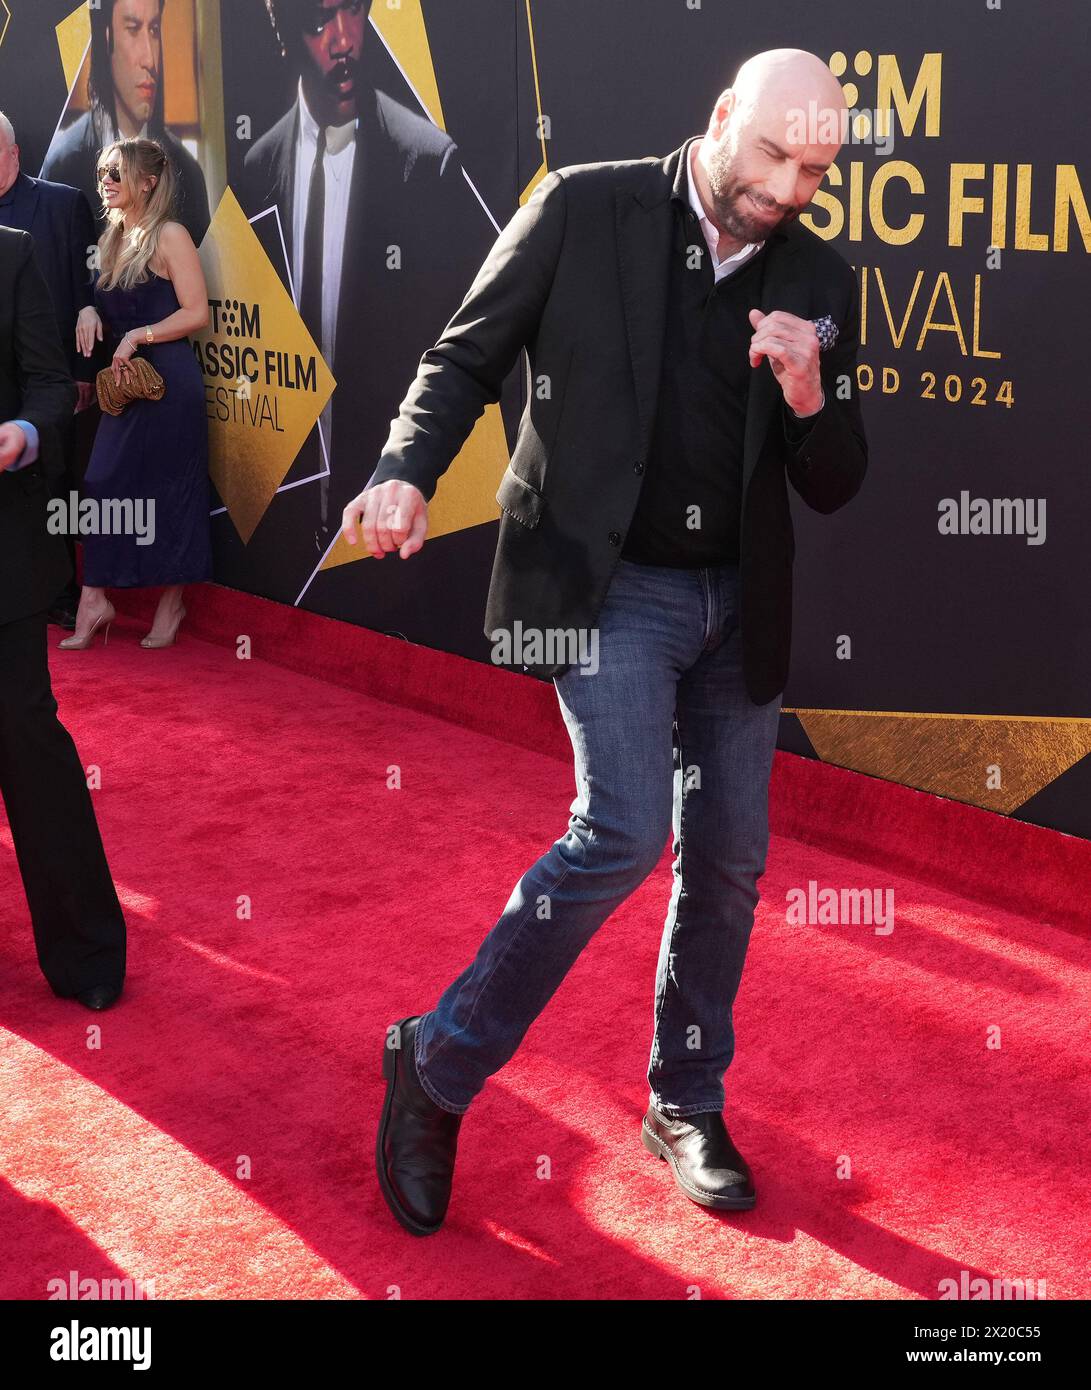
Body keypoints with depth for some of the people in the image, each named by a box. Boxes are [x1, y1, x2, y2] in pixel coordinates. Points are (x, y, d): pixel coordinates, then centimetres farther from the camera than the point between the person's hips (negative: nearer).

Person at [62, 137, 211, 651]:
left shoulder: (169, 236, -8)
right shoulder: (112, 239, 15)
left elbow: (197, 312, -13)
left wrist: (138, 336, -19)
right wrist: (91, 314, 2)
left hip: (169, 381, -7)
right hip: (124, 380, 7)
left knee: (169, 489, 1)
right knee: (103, 483, 0)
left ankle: (171, 604, 14)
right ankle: (94, 603, 4)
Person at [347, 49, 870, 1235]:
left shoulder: (822, 283, 4)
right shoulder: (585, 208, -6)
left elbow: (835, 486, 7)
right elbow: (467, 355, -3)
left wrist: (809, 397, -14)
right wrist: (408, 472, -21)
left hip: (739, 601, 5)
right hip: (604, 582, -5)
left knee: (727, 861, 9)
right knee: (624, 833, -18)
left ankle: (686, 1105, 30)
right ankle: (437, 1069, 0)